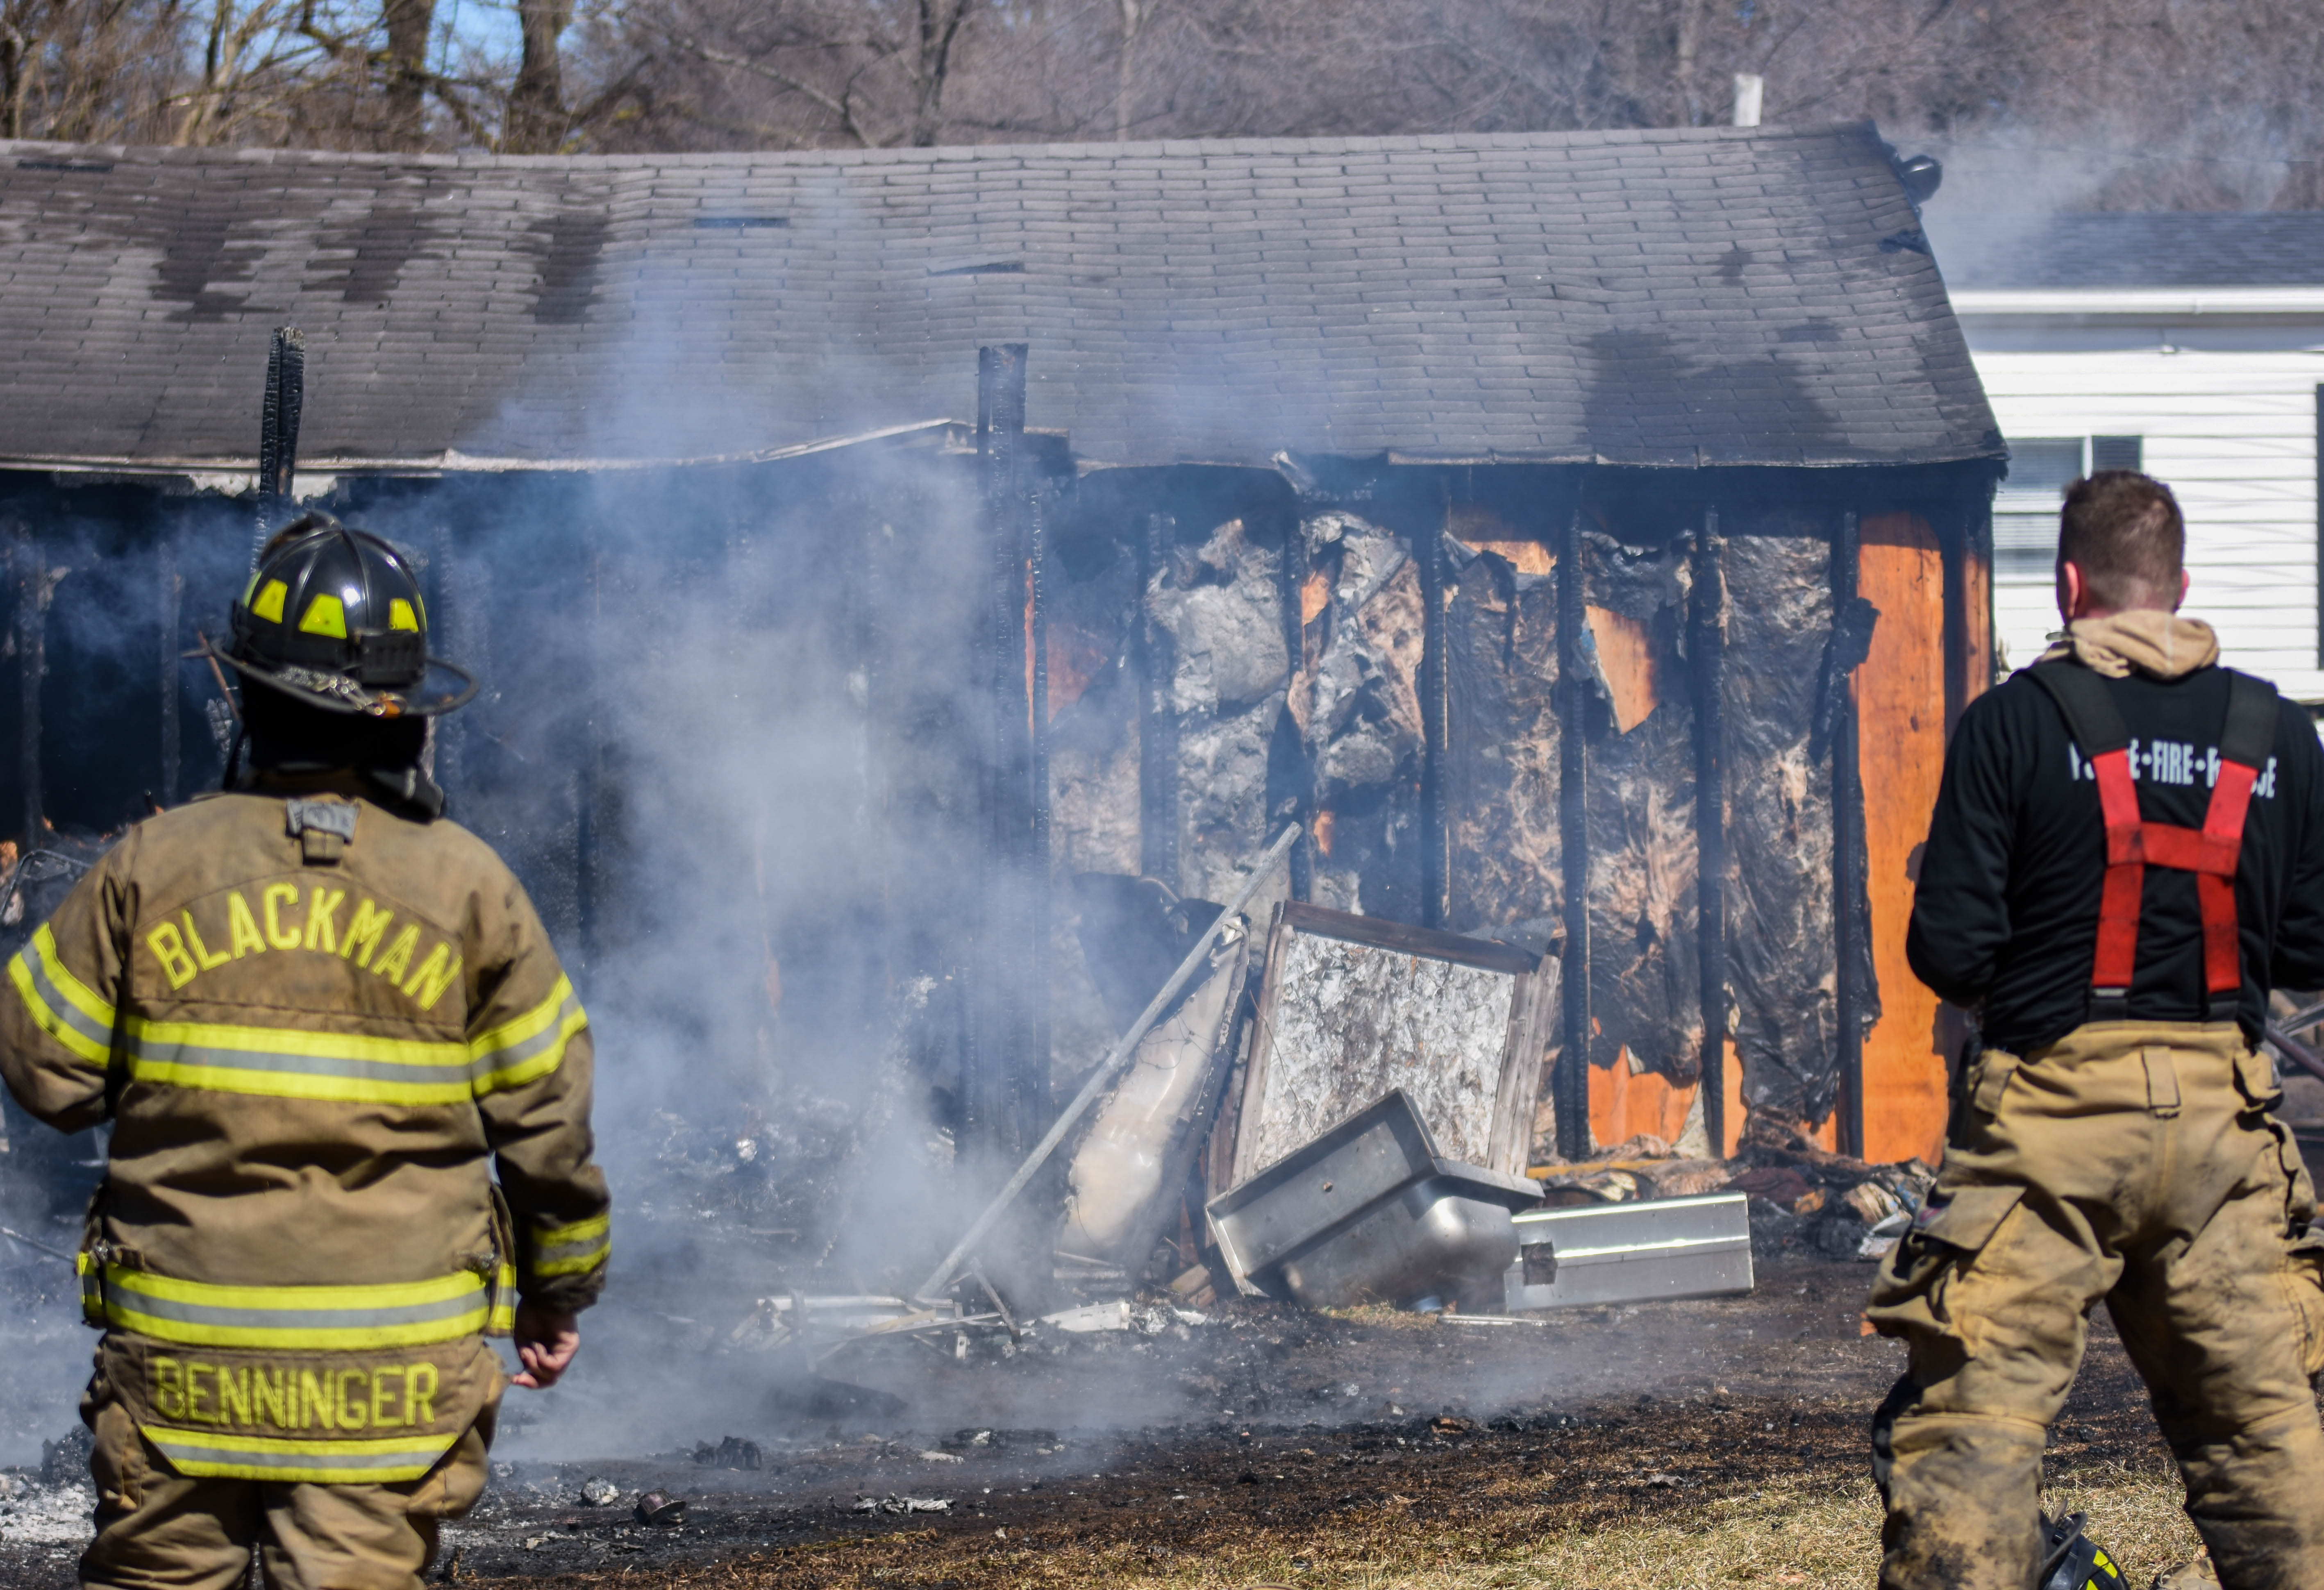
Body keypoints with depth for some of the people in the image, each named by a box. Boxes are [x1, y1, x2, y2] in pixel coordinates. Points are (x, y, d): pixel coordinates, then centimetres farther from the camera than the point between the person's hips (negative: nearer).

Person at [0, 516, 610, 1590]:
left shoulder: (153, 866, -3)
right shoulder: (468, 886, -1)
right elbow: (546, 1119, 4)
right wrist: (559, 1290, 17)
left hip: (180, 1350, 0)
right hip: (395, 1364, 0)